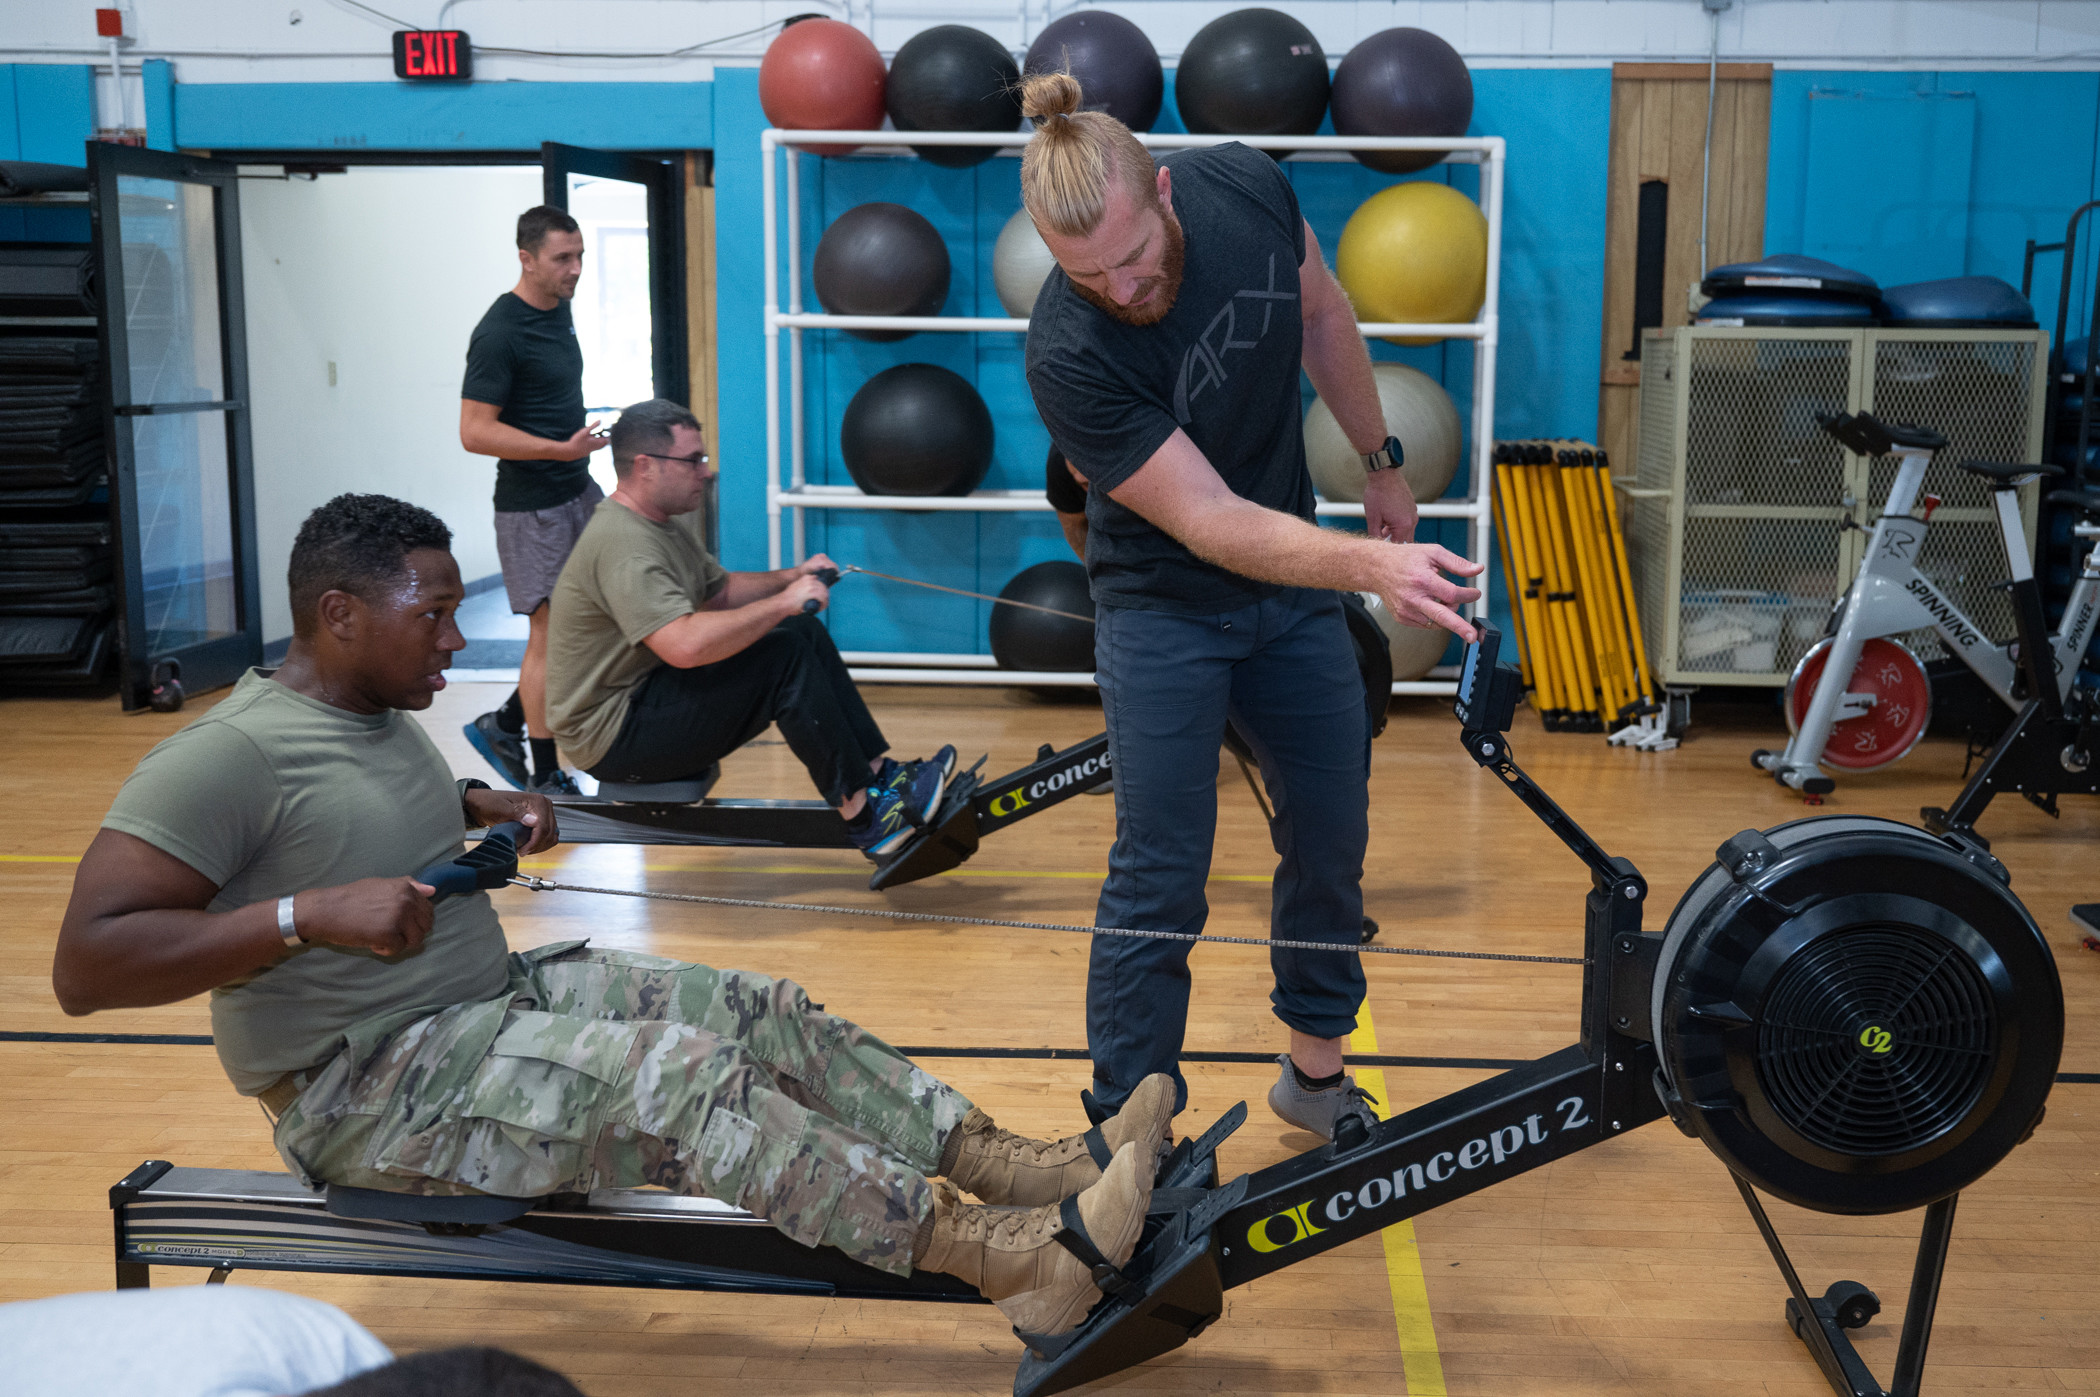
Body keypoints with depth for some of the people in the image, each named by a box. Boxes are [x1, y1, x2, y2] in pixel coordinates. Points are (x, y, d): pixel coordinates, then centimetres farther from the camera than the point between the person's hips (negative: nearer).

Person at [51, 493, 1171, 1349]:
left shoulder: (376, 710, 9)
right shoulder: (229, 756, -19)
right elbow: (85, 967, -24)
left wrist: (479, 809, 13)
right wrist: (309, 914, -31)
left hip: (497, 993, 10)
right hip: (364, 1093, -9)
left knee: (766, 1013, -7)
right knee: (682, 1075, -28)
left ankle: (1014, 1166, -11)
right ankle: (998, 1256, -30)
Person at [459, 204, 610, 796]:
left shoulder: (558, 309, 9)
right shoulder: (499, 333, -18)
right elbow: (474, 432, -22)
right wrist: (561, 449, -27)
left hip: (579, 493, 9)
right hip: (532, 507, -9)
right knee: (550, 632, -4)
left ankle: (505, 725, 23)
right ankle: (544, 780, 9)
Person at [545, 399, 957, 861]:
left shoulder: (660, 524, 11)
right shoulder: (624, 545, -23)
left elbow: (720, 591, 24)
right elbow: (685, 645, -36)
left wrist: (791, 577, 6)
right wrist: (782, 603, -27)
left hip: (649, 693, 11)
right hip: (612, 734, -11)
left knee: (805, 633, 3)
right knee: (784, 657, -23)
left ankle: (879, 773, 0)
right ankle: (865, 816, -19)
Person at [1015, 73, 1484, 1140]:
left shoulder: (1247, 189, -16)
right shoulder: (1068, 354, -30)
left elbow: (1322, 320, 5)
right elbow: (1211, 523, -30)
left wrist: (1380, 465, 13)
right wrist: (1371, 567, -44)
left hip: (1292, 583, 5)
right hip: (1165, 610, -5)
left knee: (1332, 843, 13)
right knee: (1160, 879, -7)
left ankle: (1316, 1072, 34)